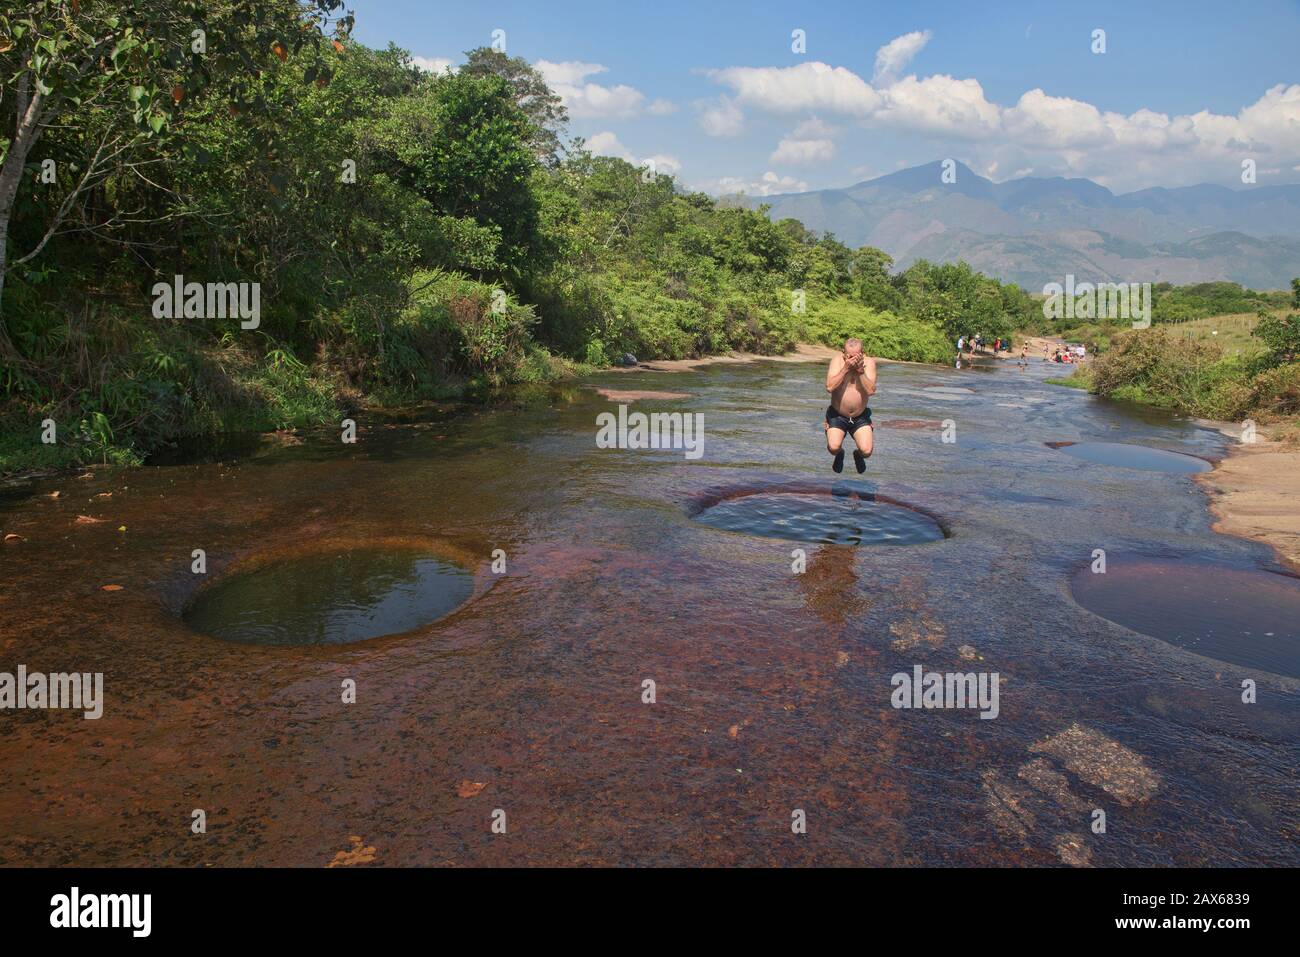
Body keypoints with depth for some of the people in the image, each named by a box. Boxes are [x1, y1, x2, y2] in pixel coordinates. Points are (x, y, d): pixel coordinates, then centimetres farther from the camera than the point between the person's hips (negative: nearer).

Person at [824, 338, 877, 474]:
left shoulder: (869, 362, -8)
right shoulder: (837, 360, -10)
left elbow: (871, 391, -18)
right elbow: (829, 387, -23)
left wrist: (860, 370, -25)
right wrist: (846, 368, -27)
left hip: (860, 417, 1)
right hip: (837, 415, -1)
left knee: (866, 451, -15)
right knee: (833, 448, -22)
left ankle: (858, 454, 25)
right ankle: (839, 454, 18)